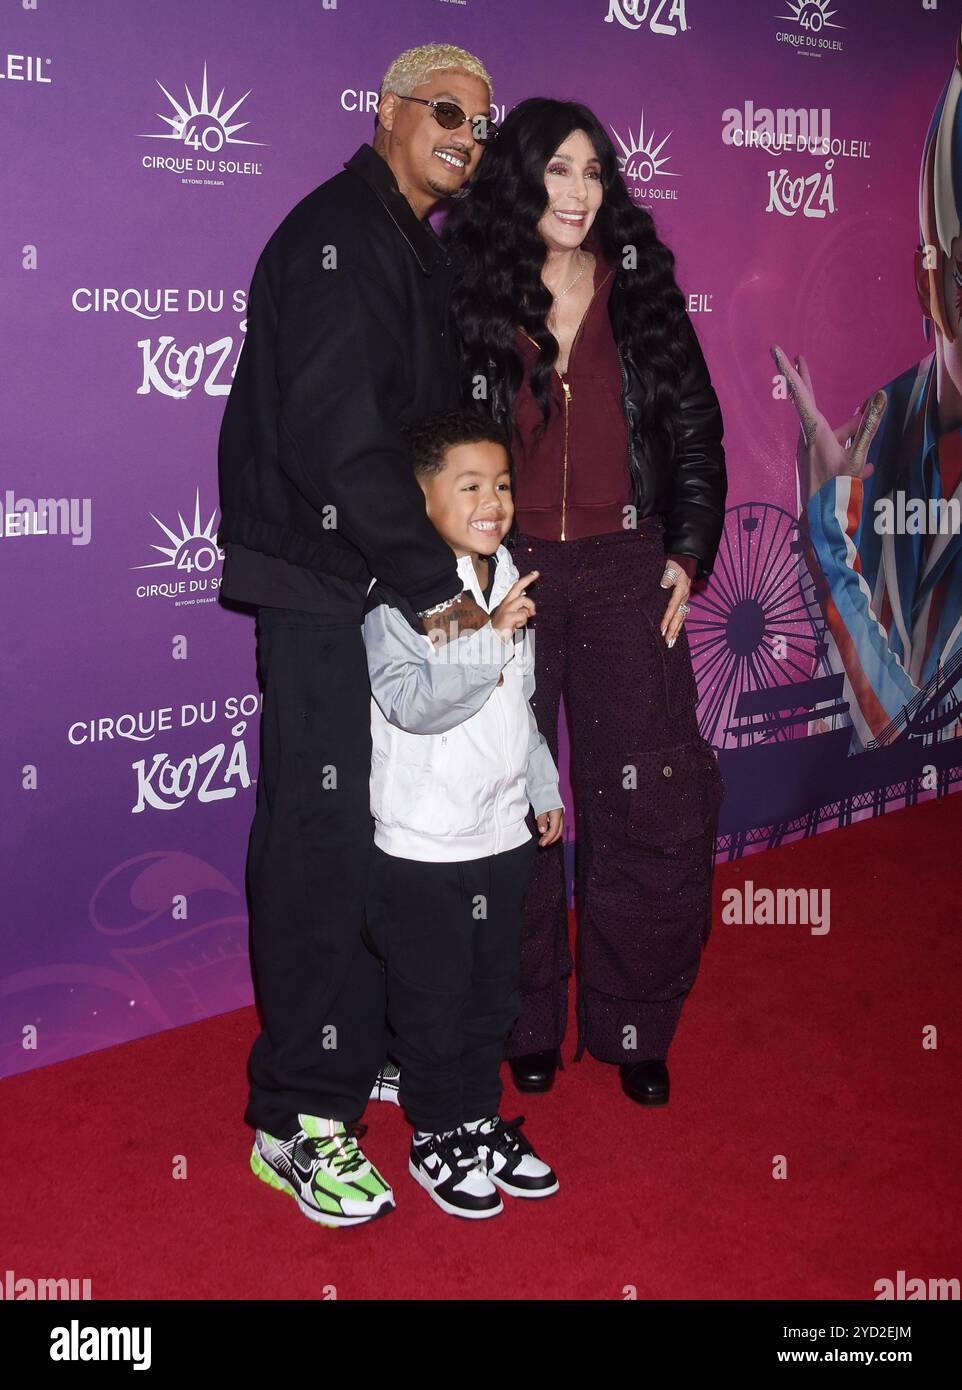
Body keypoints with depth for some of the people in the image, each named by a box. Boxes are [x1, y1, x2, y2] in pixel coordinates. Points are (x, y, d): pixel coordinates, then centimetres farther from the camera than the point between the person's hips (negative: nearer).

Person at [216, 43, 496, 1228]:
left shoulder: (424, 250, 18)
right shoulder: (336, 237, -12)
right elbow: (336, 440, -23)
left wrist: (448, 568, 11)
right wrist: (436, 584, -22)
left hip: (390, 579, 9)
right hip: (320, 579, -9)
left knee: (382, 830, 14)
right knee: (323, 842, -6)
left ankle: (362, 1045, 29)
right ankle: (298, 1120, 4)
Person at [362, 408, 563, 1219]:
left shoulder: (510, 587, 8)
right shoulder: (398, 597, -16)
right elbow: (410, 701, -29)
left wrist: (545, 789, 21)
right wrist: (489, 639, -31)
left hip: (504, 836, 7)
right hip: (423, 846, -7)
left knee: (494, 992, 18)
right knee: (434, 1000, 7)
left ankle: (481, 1120, 36)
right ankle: (436, 1138, 26)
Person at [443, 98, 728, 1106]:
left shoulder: (642, 291, 8)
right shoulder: (466, 294, 3)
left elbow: (696, 431, 11)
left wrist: (689, 552, 3)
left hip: (624, 569, 2)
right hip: (505, 568, -1)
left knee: (656, 799, -3)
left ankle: (633, 1025, 15)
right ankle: (529, 1024, 20)